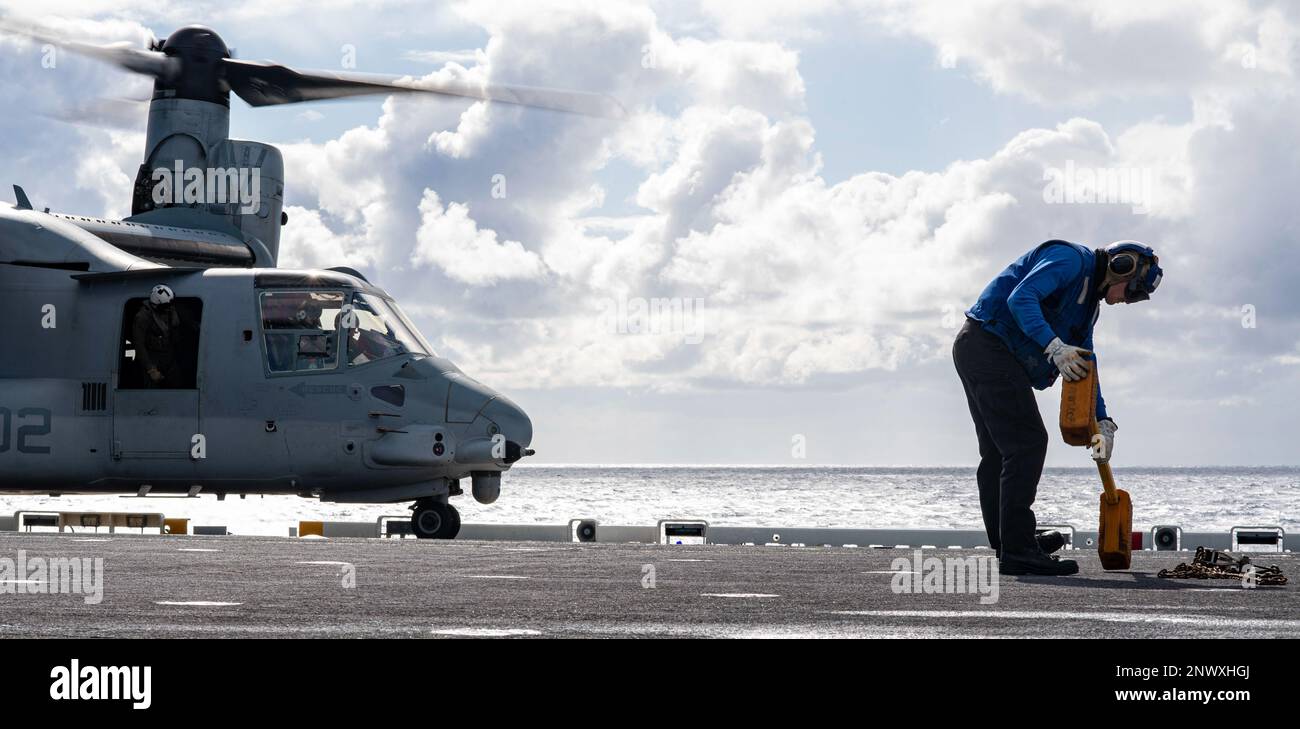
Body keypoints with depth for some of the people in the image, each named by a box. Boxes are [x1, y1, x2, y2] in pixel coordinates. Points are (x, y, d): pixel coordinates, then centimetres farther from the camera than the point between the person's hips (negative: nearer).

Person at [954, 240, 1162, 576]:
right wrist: (1054, 347, -36)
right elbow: (1021, 298, -25)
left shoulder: (1090, 302, 21)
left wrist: (1102, 421, 22)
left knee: (999, 450, 18)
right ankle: (1017, 551, -15)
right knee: (1028, 442, -12)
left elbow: (1083, 362, 27)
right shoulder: (1071, 259, -10)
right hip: (990, 344, -11)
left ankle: (1007, 543, 30)